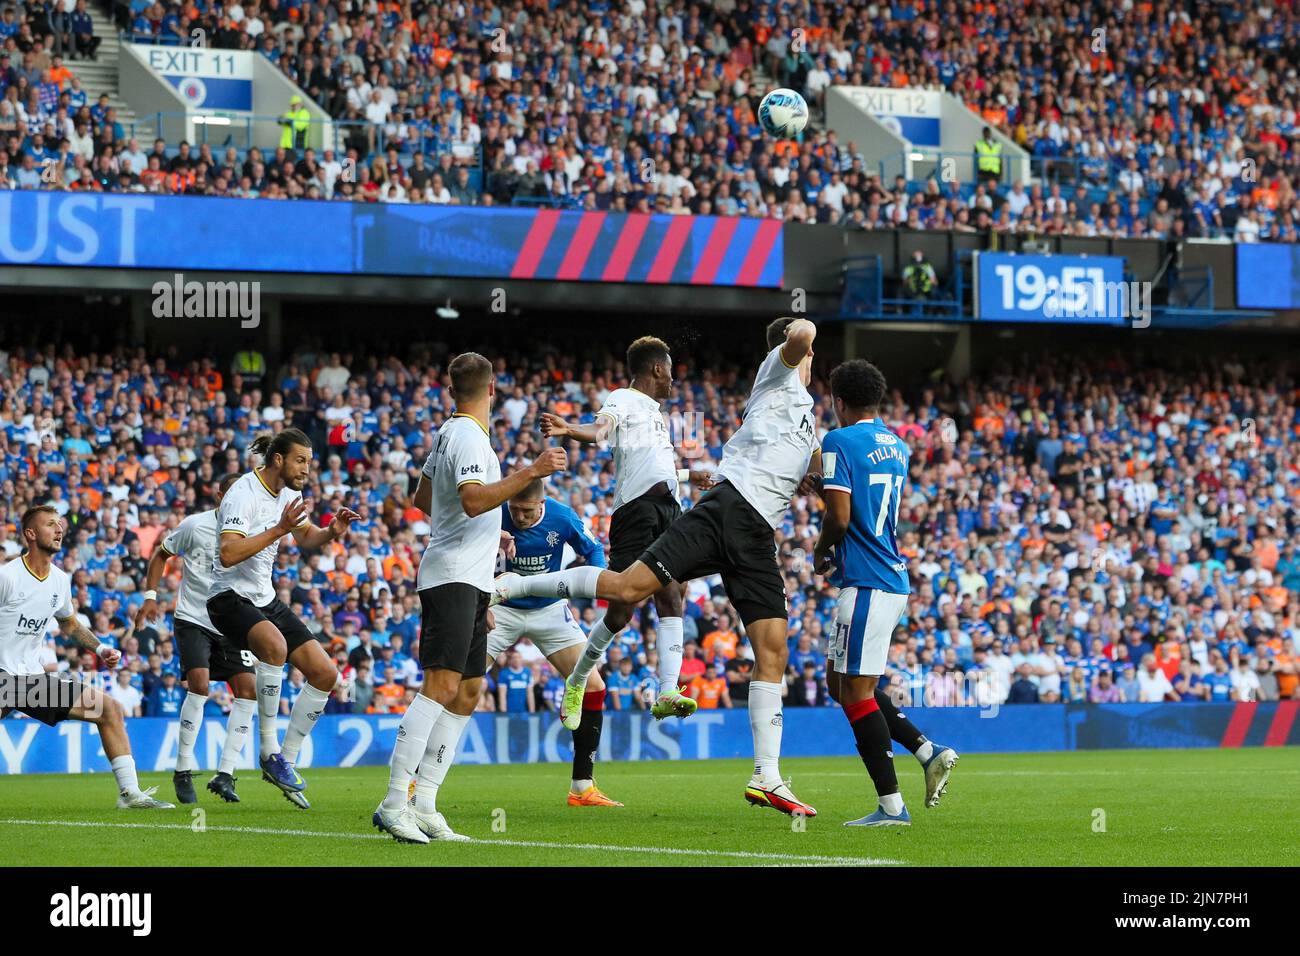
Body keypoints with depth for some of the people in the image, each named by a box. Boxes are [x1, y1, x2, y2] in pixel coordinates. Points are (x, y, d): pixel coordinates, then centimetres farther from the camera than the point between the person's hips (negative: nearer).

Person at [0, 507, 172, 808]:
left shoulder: (60, 580, 10)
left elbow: (69, 624, 28)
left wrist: (99, 649, 13)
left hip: (36, 676, 8)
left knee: (109, 709, 4)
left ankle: (130, 793, 8)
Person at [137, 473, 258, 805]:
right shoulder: (196, 525, -7)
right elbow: (160, 555, 4)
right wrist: (150, 596, -3)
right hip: (193, 619, -4)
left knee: (248, 690, -7)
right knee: (199, 683, -21)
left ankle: (225, 774, -1)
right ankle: (183, 771, -9)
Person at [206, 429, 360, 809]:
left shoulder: (288, 493, 8)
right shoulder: (244, 494, -18)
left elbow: (307, 537, 25)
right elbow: (229, 553, -30)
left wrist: (331, 532, 3)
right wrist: (278, 529, -32)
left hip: (266, 599, 9)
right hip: (231, 598, -9)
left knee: (325, 674, 0)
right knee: (275, 644, -39)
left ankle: (284, 762, 10)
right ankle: (268, 749, -28)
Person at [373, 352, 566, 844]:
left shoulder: (448, 433, 16)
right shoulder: (469, 438, -13)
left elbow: (423, 498, 29)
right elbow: (473, 499, -29)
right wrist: (530, 472, -30)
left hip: (469, 583, 10)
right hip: (453, 577, -10)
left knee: (469, 692, 9)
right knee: (441, 686, -18)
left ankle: (424, 807, 7)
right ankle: (394, 803, -23)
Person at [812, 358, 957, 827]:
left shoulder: (839, 442, -10)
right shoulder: (896, 446, 15)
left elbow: (839, 516, -17)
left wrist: (820, 552, 2)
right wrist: (815, 483, 32)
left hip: (865, 585, -9)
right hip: (894, 580, 9)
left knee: (855, 692, -6)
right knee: (839, 682, 18)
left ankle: (891, 804, -8)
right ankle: (929, 751, 10)